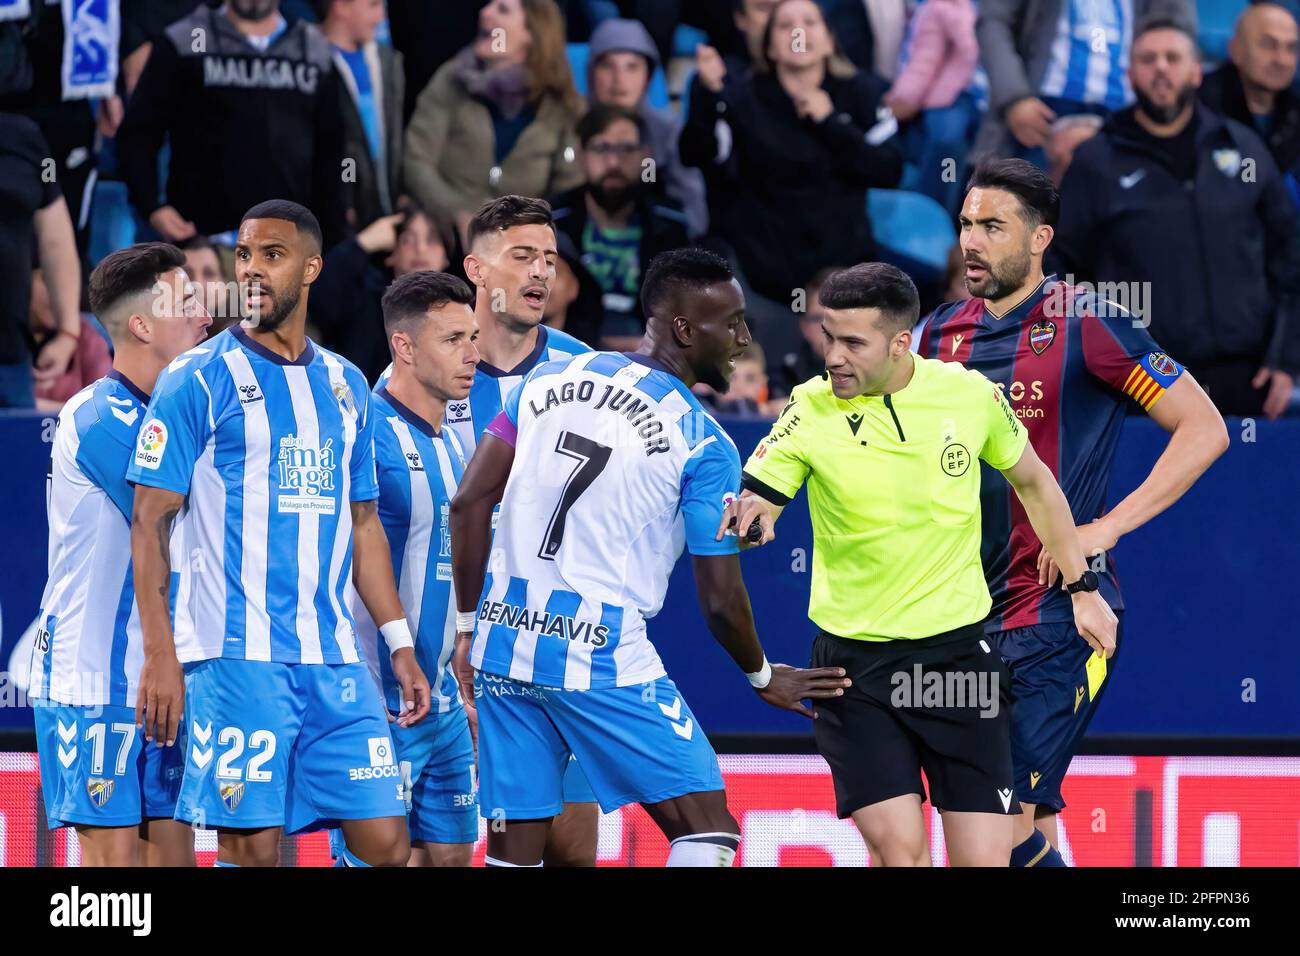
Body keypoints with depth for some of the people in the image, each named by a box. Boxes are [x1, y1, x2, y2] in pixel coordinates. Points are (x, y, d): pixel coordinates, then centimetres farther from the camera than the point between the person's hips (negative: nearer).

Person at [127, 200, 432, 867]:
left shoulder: (345, 386, 15)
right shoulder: (197, 380, -2)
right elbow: (150, 522, -5)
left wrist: (400, 645, 15)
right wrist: (159, 657, -13)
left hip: (334, 660, 5)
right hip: (237, 657, -5)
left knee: (386, 843, -1)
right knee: (252, 849, -7)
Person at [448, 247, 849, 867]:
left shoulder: (549, 379, 9)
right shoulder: (703, 444, -6)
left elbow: (470, 502, 7)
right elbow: (720, 601, -3)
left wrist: (469, 625, 16)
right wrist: (764, 677, 15)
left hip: (506, 647, 6)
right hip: (605, 657, -6)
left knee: (513, 853, 9)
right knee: (708, 832, 2)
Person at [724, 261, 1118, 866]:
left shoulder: (970, 395, -3)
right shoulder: (811, 412, -8)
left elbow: (1033, 482, 14)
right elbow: (751, 503, -9)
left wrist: (1082, 589, 17)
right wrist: (747, 515, -33)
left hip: (959, 650, 1)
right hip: (854, 661, -1)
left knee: (984, 857, -4)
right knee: (899, 850, -13)